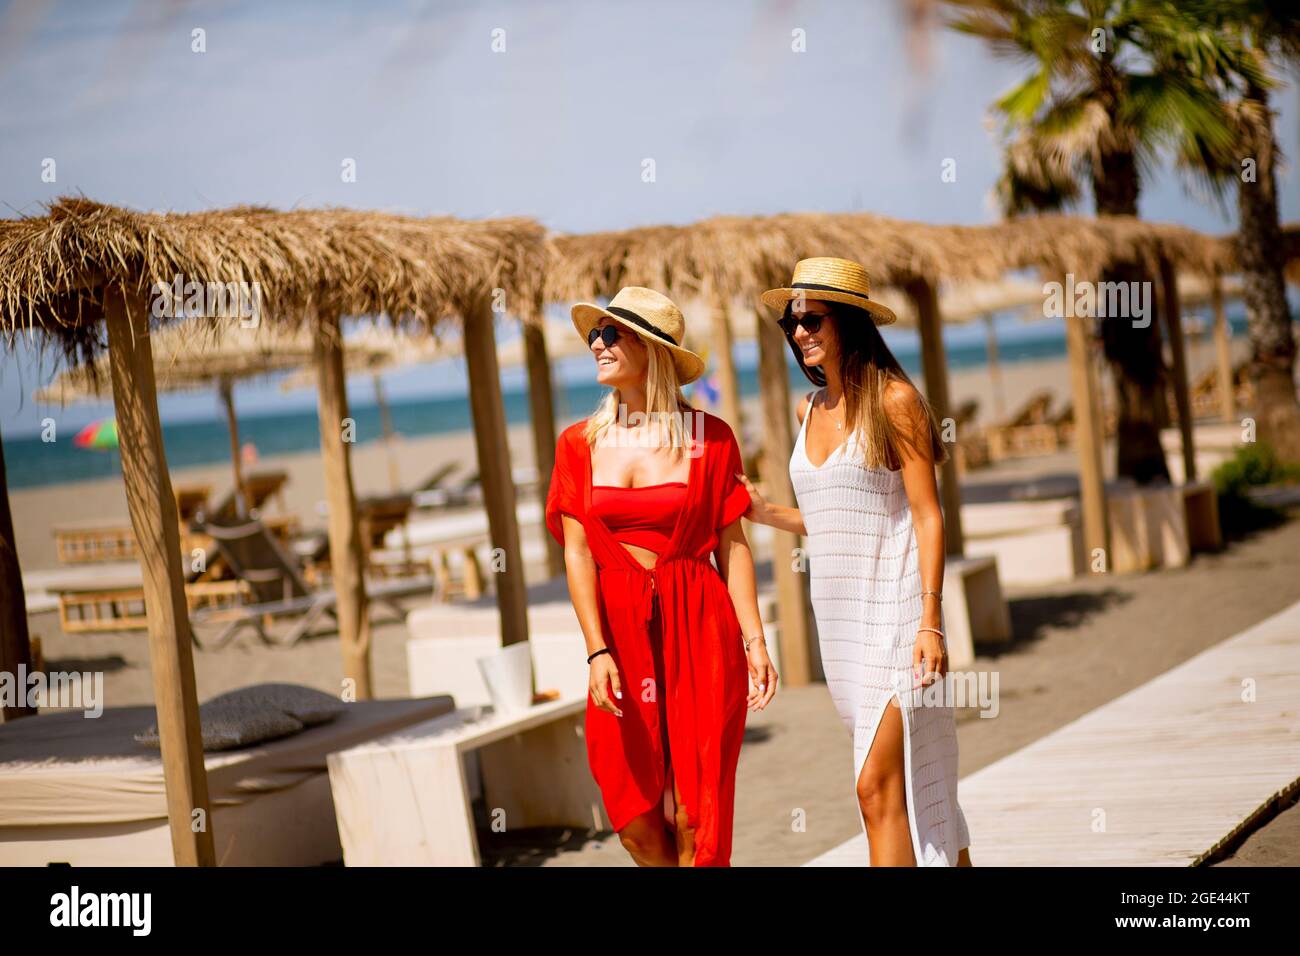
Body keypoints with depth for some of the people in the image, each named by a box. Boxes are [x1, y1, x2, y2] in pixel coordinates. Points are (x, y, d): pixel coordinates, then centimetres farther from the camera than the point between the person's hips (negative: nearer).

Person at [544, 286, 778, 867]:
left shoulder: (707, 437, 1)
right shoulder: (579, 443, 6)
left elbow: (732, 545, 1)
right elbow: (577, 551, 1)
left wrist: (754, 640, -7)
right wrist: (597, 651, -10)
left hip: (698, 628, -2)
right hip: (621, 629, 2)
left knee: (695, 819, -2)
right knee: (637, 824, 2)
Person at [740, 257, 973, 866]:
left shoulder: (893, 400, -8)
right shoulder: (810, 409, 12)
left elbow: (927, 517, -10)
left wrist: (931, 620, -17)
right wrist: (763, 513, 6)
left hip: (892, 610, -7)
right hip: (837, 611, 7)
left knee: (879, 784, -12)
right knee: (914, 779, 12)